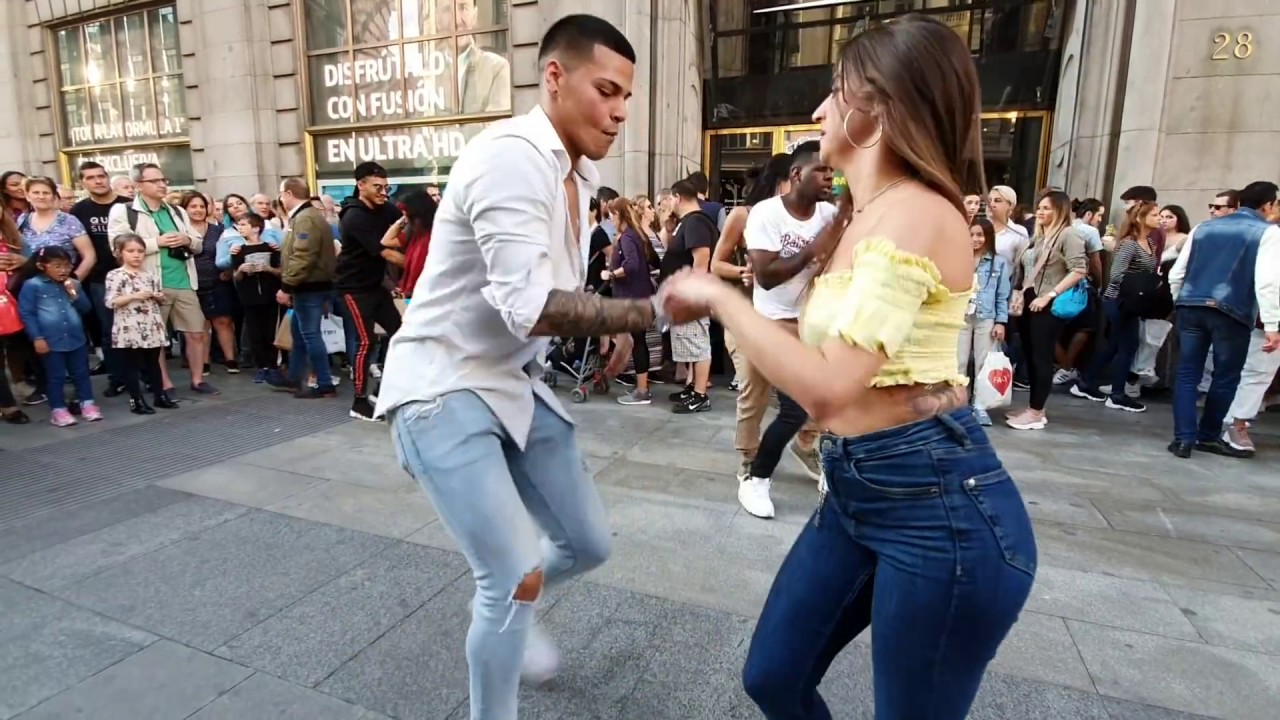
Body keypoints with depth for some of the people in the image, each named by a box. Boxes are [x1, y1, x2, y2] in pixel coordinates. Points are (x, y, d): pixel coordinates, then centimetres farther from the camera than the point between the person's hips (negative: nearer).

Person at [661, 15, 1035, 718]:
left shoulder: (917, 213, -17)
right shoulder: (864, 220, 13)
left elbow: (828, 389, -26)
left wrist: (719, 297, -16)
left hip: (936, 501, -9)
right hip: (858, 491, 10)